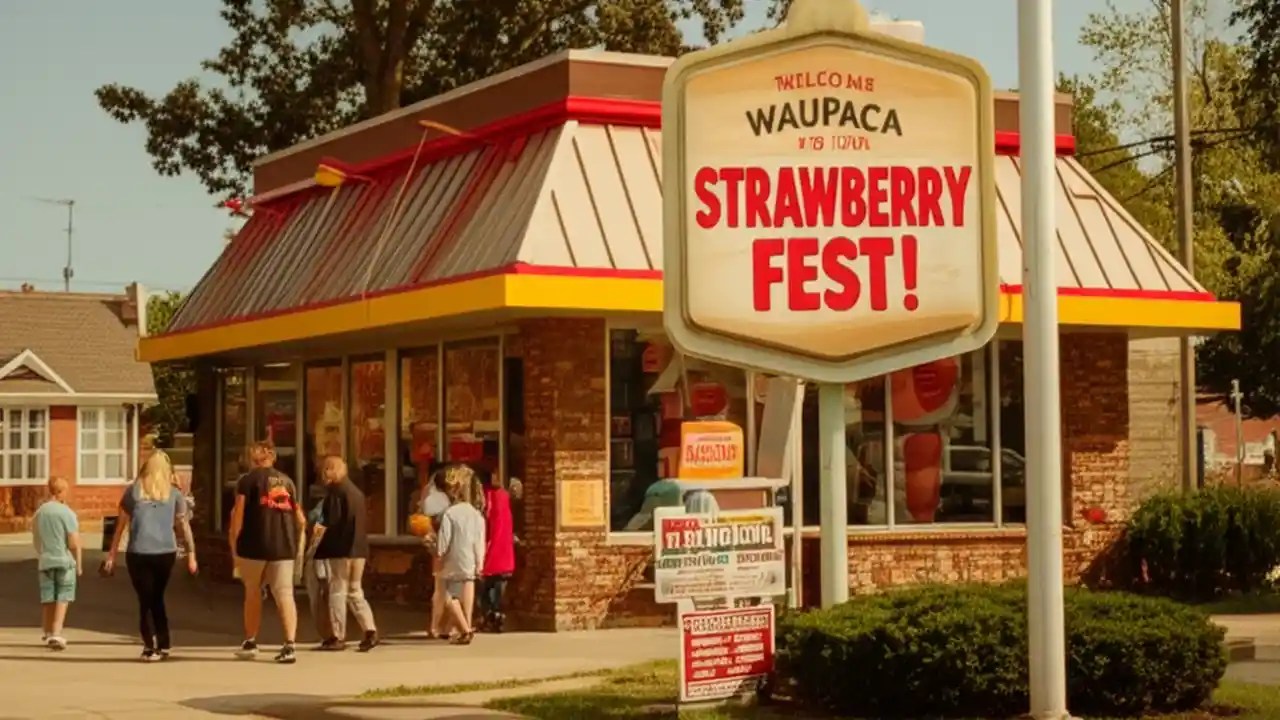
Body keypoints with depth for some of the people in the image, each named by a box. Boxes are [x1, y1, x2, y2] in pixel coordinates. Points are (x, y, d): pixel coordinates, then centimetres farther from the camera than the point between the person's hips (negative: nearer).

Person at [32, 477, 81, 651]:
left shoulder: (39, 513, 4)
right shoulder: (67, 513, -13)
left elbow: (36, 540, 13)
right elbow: (74, 544, -13)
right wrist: (79, 565, -4)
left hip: (45, 561, 5)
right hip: (65, 560, -5)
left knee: (48, 599, 14)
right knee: (62, 599, 1)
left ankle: (48, 633, 25)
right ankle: (56, 634, -9)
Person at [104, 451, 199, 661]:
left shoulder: (133, 490, 6)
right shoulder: (174, 493, 8)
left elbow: (121, 524, 6)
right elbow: (183, 524, 6)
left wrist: (112, 554, 9)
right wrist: (191, 554, 10)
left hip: (138, 554, -2)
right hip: (166, 553, 2)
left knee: (145, 601, 5)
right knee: (157, 598, 18)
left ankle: (150, 647, -3)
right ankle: (163, 645, 18)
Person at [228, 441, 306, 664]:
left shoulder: (248, 480, 1)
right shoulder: (286, 481, 15)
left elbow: (238, 515, -7)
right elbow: (299, 518, 16)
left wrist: (234, 545, -1)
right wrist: (297, 541, 29)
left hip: (254, 545, -3)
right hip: (284, 546, 3)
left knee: (253, 592, 14)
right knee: (285, 594, -2)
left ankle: (250, 643, 24)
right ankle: (289, 645, -18)